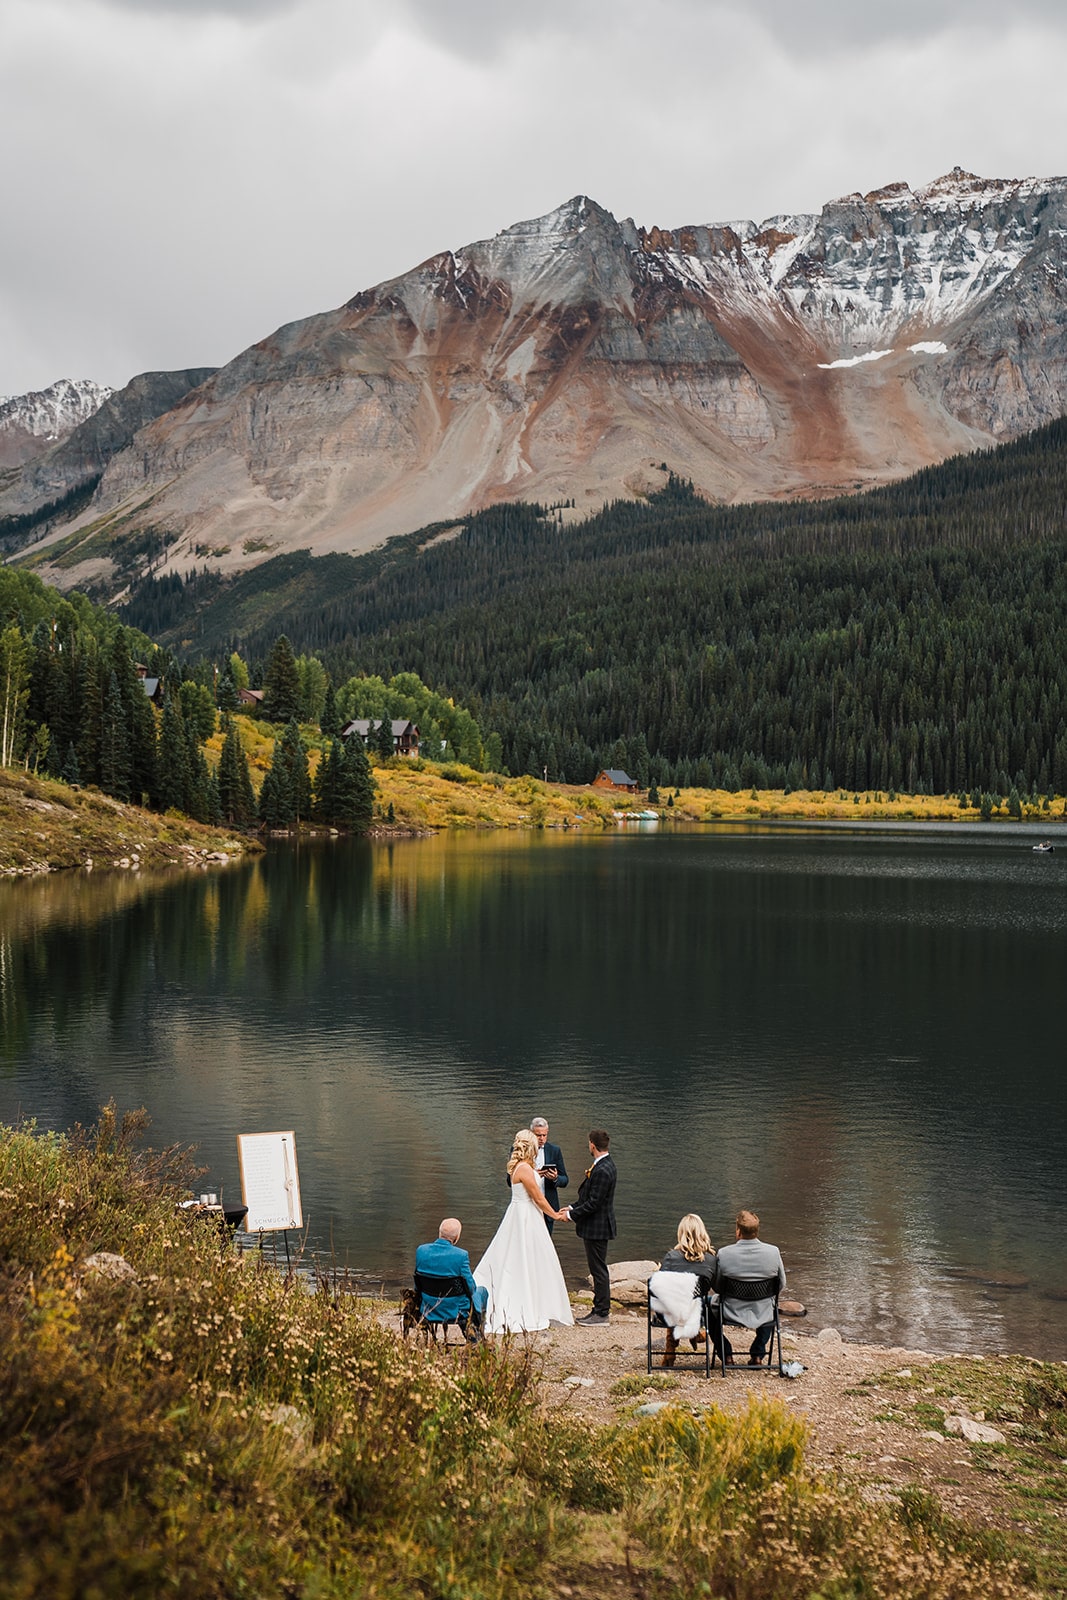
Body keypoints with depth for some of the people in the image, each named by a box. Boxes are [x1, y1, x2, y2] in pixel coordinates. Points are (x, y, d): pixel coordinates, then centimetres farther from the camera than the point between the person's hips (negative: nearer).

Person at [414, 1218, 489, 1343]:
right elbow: (470, 1287, -14)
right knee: (481, 1291, 28)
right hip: (455, 1310, -5)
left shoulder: (421, 1250, -9)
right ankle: (475, 1333, 30)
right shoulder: (461, 1255, -23)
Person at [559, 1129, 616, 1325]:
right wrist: (573, 1208, 12)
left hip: (597, 1227, -11)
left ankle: (602, 1313, 5)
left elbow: (594, 1203, -23)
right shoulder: (604, 1165, 10)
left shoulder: (602, 1171, -23)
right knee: (598, 1270, 16)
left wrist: (571, 1215, -14)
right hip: (596, 1227, 11)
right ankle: (601, 1309, 25)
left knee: (599, 1270, -2)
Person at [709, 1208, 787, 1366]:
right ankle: (757, 1355, 33)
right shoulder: (773, 1252, -13)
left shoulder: (724, 1254, -18)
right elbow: (781, 1285, 1)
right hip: (763, 1316, 2)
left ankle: (727, 1355, 31)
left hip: (731, 1314, -2)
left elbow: (715, 1285, -4)